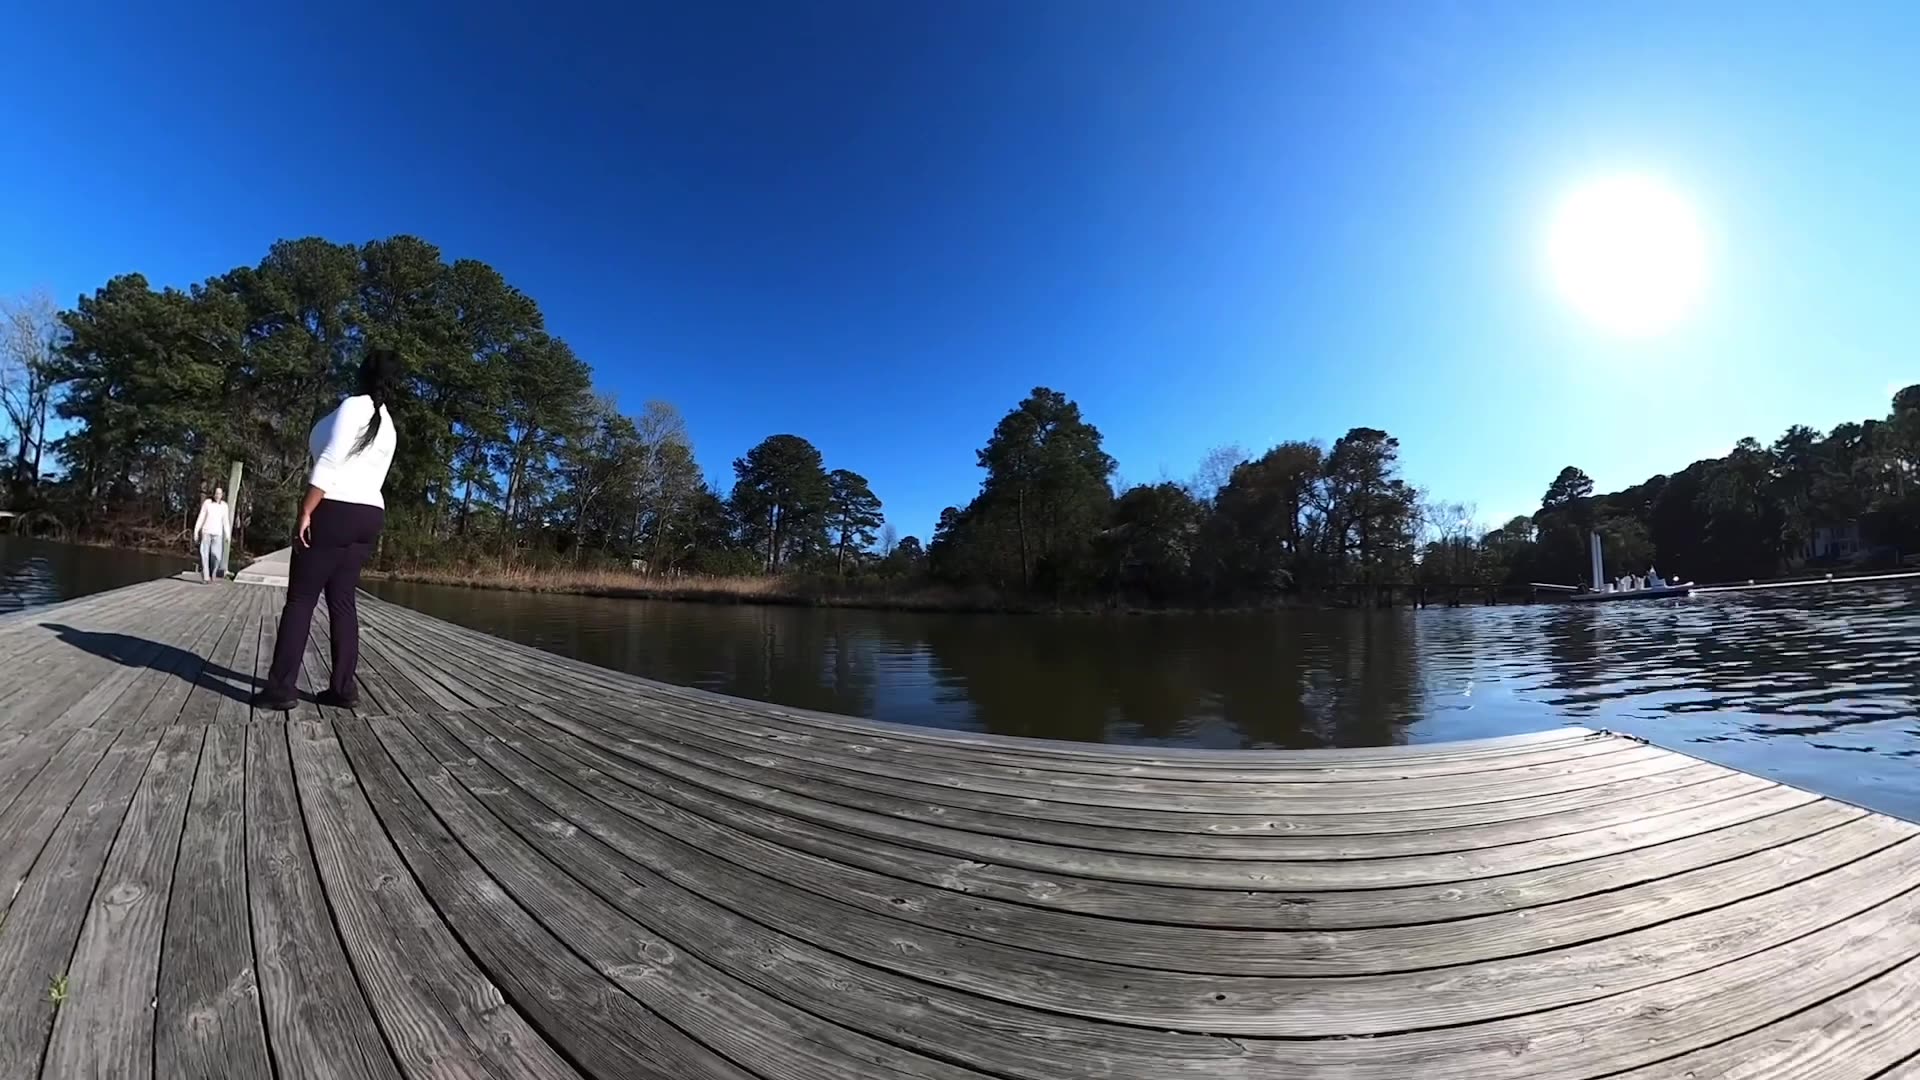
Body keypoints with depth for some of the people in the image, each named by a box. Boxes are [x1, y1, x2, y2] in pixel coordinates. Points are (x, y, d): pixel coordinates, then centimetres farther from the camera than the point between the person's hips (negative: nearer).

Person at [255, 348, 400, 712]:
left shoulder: (354, 406, -5)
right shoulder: (388, 427, 19)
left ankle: (280, 689, 1)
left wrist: (305, 512, -15)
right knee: (342, 600, 7)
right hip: (369, 515, 7)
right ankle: (343, 688, 5)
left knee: (300, 598, -2)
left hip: (336, 511, -7)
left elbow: (329, 463, -15)